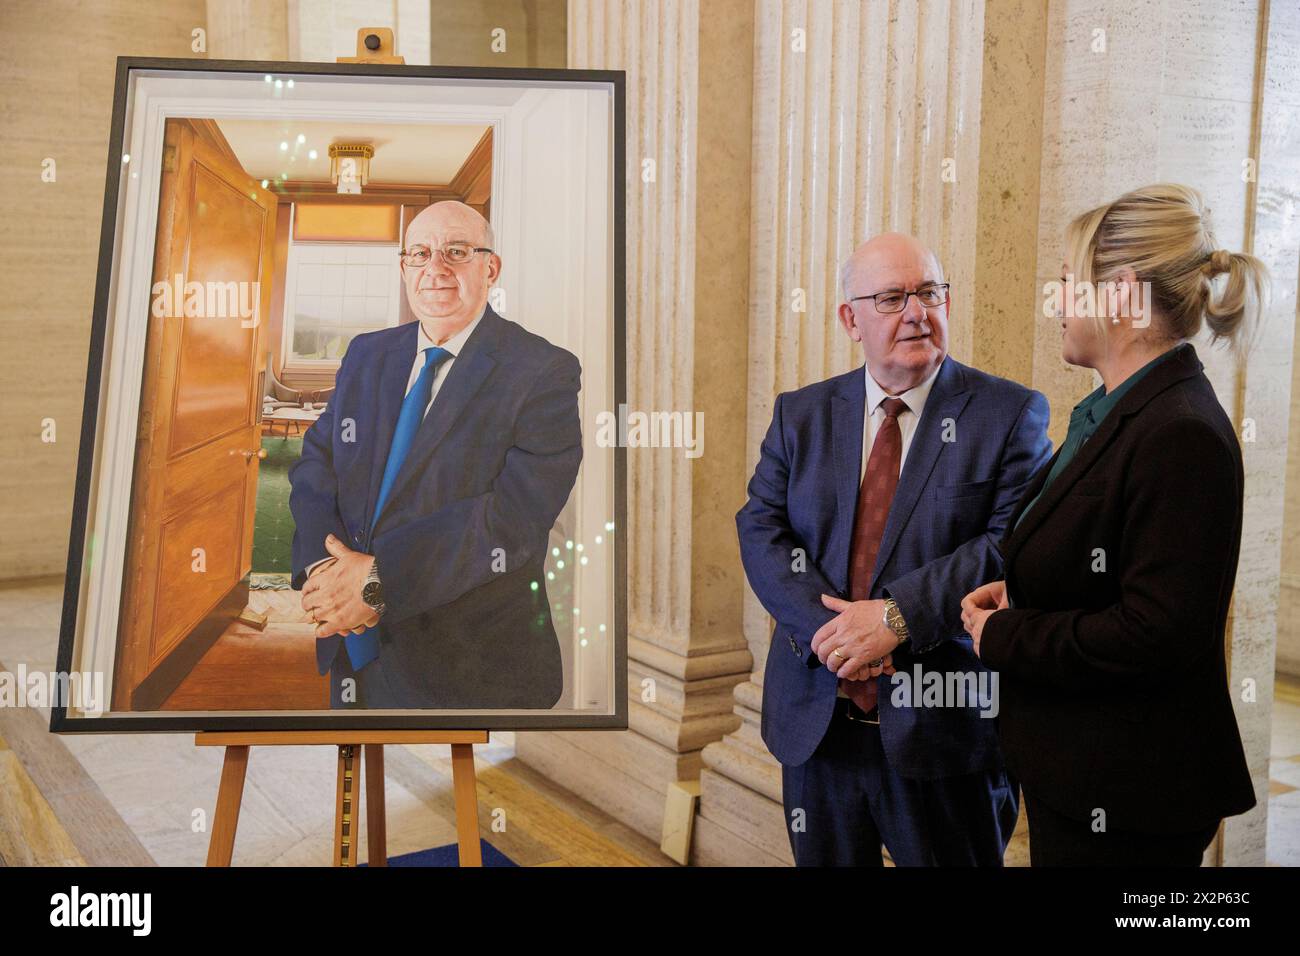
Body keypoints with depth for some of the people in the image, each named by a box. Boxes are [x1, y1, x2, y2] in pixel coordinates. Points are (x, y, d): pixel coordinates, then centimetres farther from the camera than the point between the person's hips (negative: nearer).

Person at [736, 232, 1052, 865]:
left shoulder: (1011, 414, -3)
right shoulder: (799, 414, 8)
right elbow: (760, 530, -1)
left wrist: (898, 616, -22)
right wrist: (827, 626, -17)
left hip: (945, 730, -3)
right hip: (816, 721, 3)